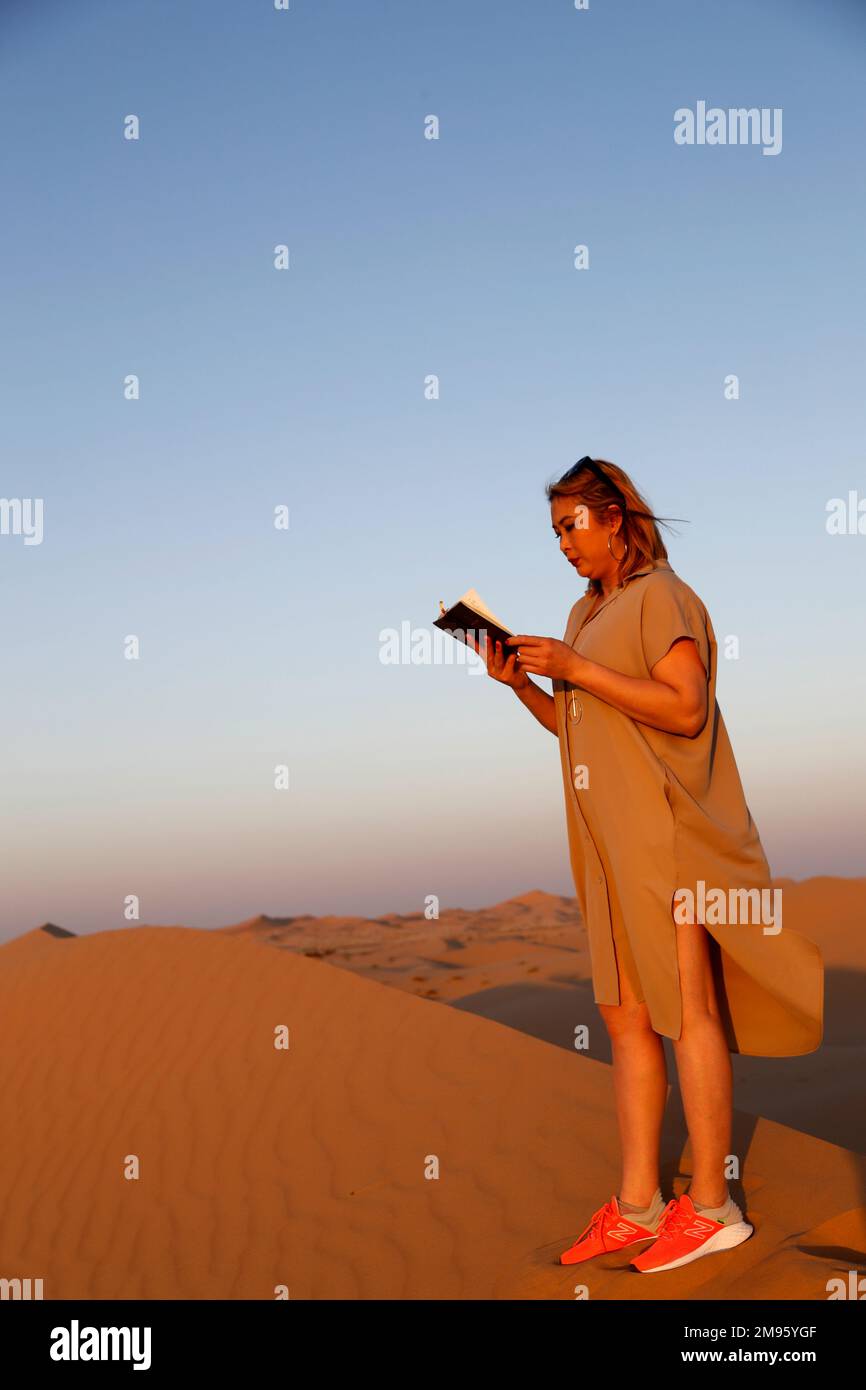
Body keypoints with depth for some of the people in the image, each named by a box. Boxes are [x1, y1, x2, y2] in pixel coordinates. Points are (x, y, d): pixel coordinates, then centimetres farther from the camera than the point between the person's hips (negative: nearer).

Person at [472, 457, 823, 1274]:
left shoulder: (659, 596, -5)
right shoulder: (586, 613, 19)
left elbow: (686, 709, -15)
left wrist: (576, 669, -15)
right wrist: (520, 683, 5)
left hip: (665, 834, -8)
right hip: (608, 838, 8)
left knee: (686, 1012, -6)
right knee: (624, 1015, 6)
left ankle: (711, 1206, -1)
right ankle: (636, 1203, 10)